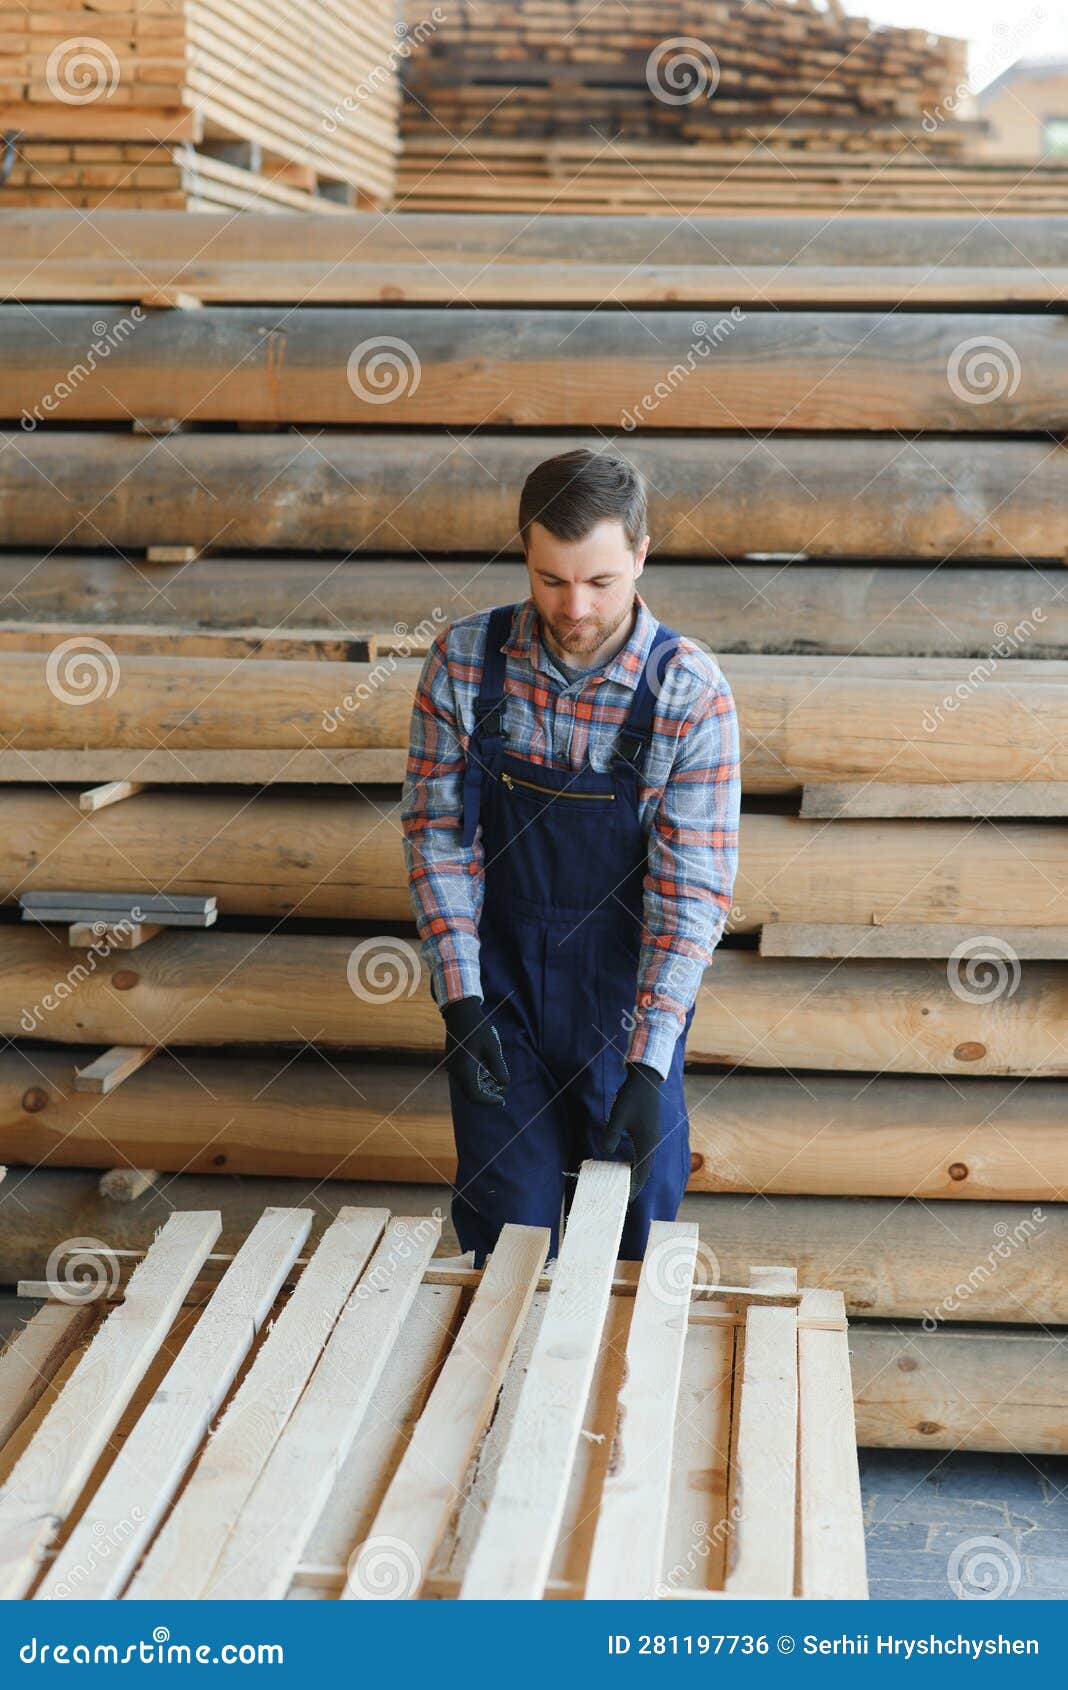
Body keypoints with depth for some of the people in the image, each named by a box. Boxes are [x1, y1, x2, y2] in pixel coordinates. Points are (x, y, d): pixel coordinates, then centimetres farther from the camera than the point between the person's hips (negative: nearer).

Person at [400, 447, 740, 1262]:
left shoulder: (691, 691, -15)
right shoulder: (465, 659, -8)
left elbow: (693, 887, -16)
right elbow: (436, 828, -3)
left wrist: (650, 1064, -22)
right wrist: (460, 998, -10)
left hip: (630, 1006, -1)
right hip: (498, 996, 1)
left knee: (628, 1252, 11)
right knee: (505, 1238, 10)